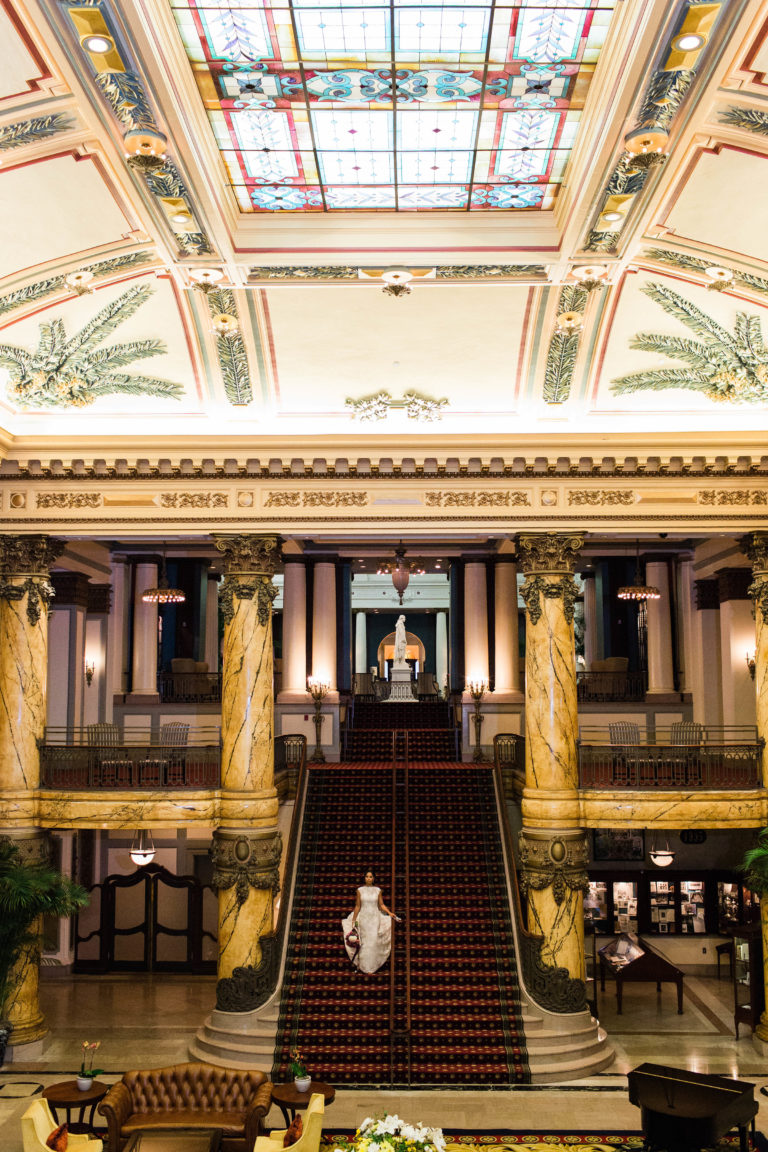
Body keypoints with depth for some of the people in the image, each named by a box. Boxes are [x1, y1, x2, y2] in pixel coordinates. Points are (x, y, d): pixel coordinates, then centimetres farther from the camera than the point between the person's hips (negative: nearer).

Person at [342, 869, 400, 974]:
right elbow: (357, 906, 4)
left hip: (375, 918, 1)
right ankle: (362, 966, 8)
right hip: (363, 918, 0)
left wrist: (390, 913, -6)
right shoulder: (360, 890, 0)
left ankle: (373, 966, 7)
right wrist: (353, 921, 5)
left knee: (374, 942, -2)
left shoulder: (378, 890, 2)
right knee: (363, 943, -1)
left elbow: (381, 905, 7)